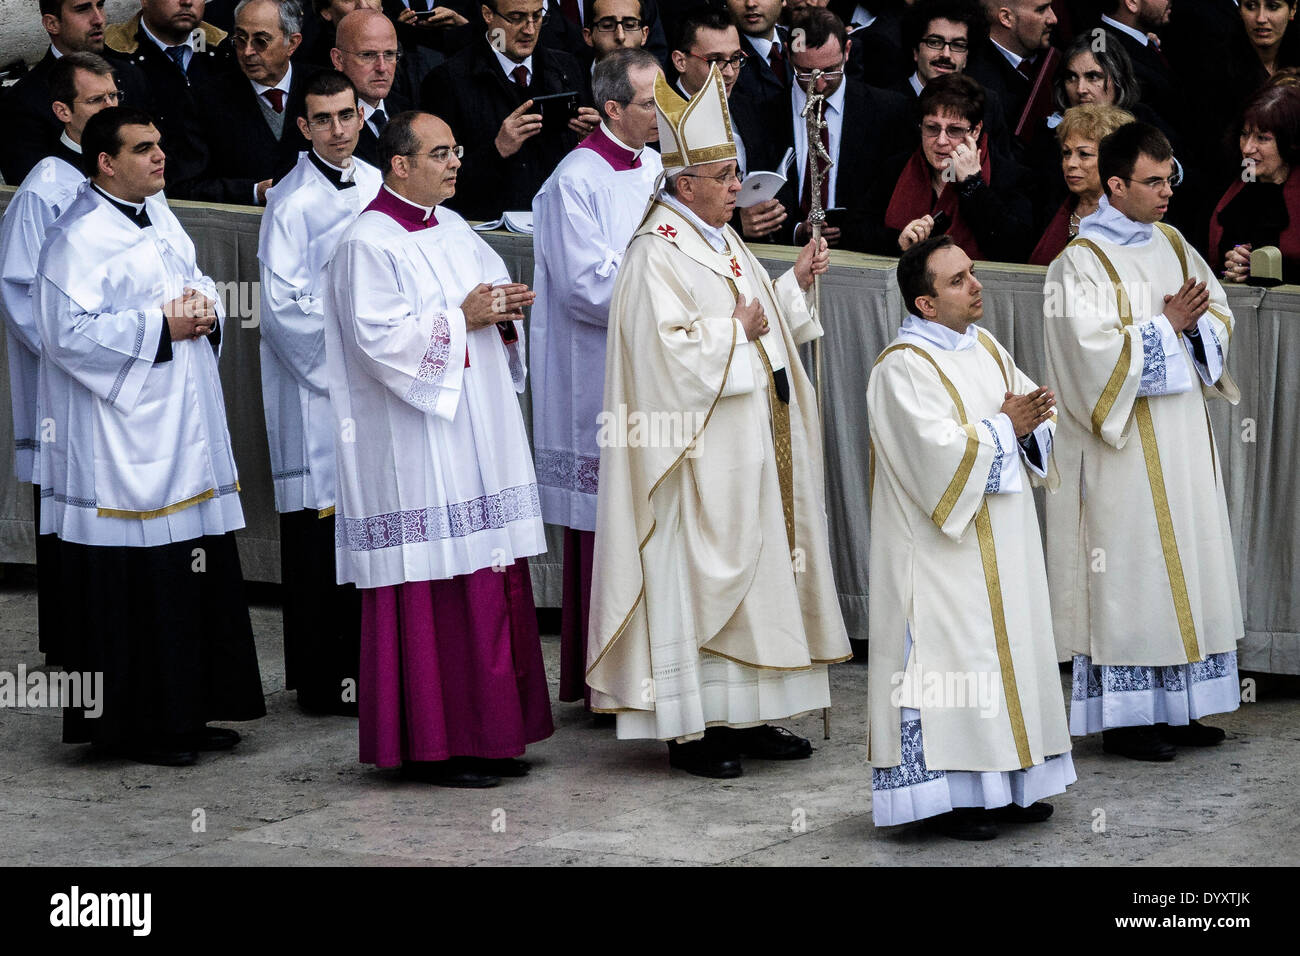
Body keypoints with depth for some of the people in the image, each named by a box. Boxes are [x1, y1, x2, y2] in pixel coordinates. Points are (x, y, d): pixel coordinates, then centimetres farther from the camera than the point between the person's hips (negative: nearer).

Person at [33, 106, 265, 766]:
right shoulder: (78, 238, -14)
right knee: (133, 585, -4)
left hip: (185, 435, 9)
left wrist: (205, 307, 3)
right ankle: (132, 727, 5)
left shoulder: (159, 216, 13)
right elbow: (69, 333, -21)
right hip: (122, 446, -9)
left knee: (197, 580, 11)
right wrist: (160, 327, -19)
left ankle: (186, 715, 20)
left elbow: (193, 281, 26)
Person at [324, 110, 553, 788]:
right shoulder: (369, 244, -11)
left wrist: (504, 312, 0)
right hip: (418, 450, -9)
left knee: (491, 581, 8)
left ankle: (489, 736, 15)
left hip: (479, 441, 9)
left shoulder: (454, 230, 15)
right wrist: (461, 318, -17)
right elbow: (380, 337, -19)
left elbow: (493, 296, 22)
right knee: (432, 591, -7)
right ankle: (431, 746, 0)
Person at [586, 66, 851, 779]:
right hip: (701, 456, -10)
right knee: (701, 577, -6)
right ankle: (689, 729, -1)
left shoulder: (723, 245, 16)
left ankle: (745, 717, 17)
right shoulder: (659, 254, -14)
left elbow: (765, 324, 23)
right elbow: (667, 347, -23)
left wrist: (796, 282, 11)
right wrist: (736, 331, -17)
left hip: (754, 451, 10)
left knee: (758, 569, 11)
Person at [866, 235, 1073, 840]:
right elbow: (940, 453, -24)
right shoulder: (902, 368, -14)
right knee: (951, 659, -7)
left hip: (1003, 544, 8)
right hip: (944, 551, -8)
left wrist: (1032, 421, -10)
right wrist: (1003, 426, -15)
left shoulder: (986, 348, 12)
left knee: (1007, 650, 11)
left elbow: (1040, 417, 12)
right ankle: (947, 796, -3)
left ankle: (1002, 783, 19)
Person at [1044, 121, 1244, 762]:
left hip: (1182, 437, 7)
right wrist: (1166, 328, -16)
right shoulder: (1081, 263, -10)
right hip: (1123, 445, -7)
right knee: (1129, 566, -6)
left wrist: (1195, 323, -8)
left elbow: (1218, 316, 13)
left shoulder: (1171, 244, 11)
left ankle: (1172, 707, 15)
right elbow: (1096, 354, -19)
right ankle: (1123, 717, 0)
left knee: (1184, 563, 8)